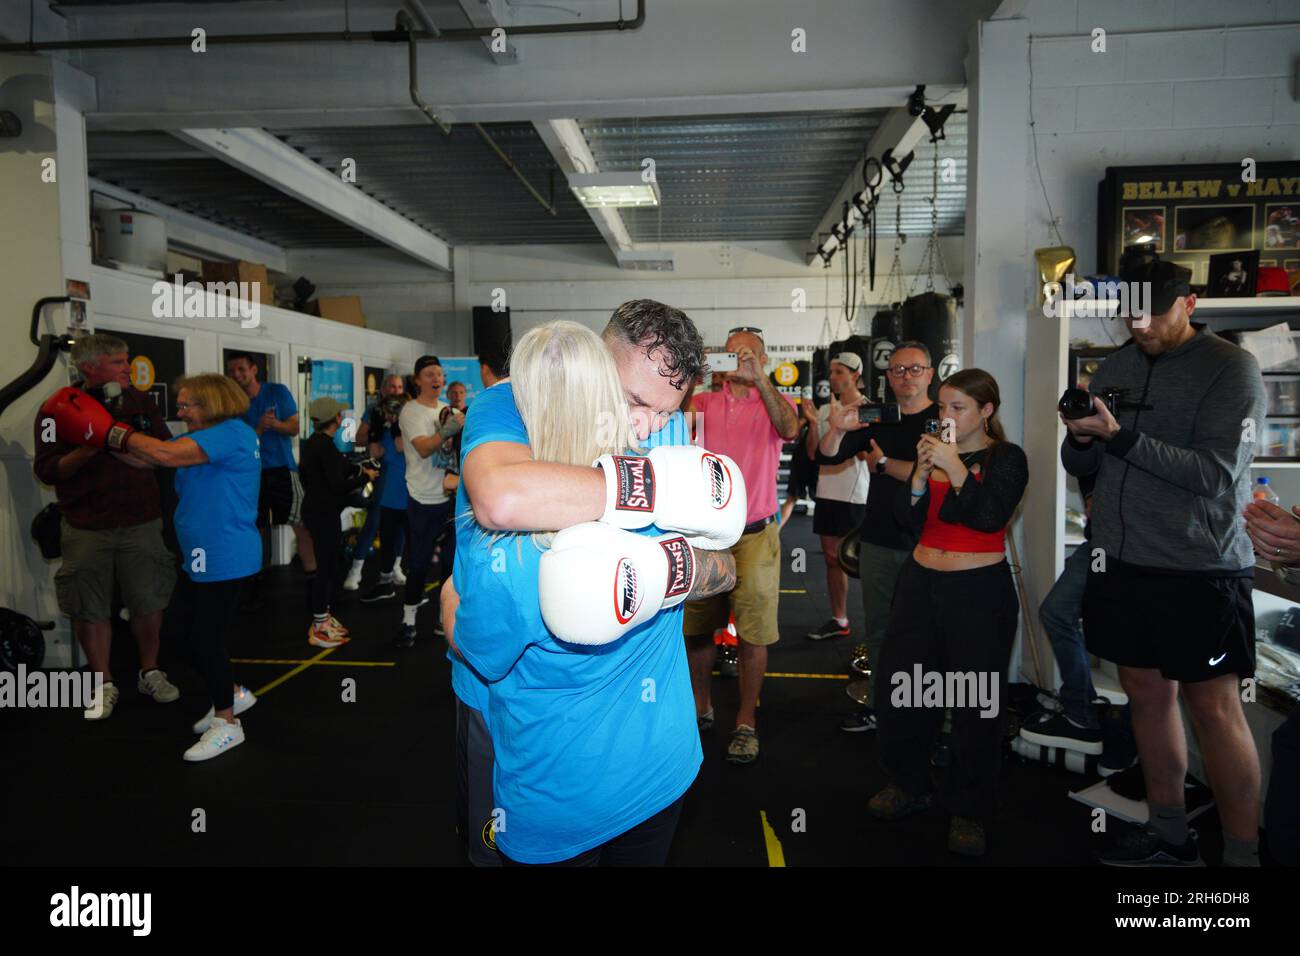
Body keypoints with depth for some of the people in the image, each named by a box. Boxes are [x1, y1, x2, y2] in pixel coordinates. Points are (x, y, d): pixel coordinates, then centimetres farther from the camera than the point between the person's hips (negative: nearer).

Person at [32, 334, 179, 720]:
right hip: (86, 529, -2)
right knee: (90, 608, 6)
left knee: (148, 601, 7)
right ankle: (105, 685, 21)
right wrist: (85, 451, -22)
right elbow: (46, 470, -6)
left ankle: (150, 673, 26)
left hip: (141, 523, 2)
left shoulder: (140, 402, 5)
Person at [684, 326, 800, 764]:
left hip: (754, 536, -2)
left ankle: (746, 722, 17)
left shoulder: (773, 403, 1)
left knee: (753, 635, 2)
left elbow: (790, 430, -20)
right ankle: (701, 707, 31)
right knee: (697, 628, 12)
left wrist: (760, 379, -31)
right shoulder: (703, 402, 7)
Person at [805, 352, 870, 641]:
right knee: (833, 559, 11)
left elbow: (863, 453, -16)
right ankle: (839, 620, 22)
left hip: (855, 496, -6)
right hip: (827, 493, 6)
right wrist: (813, 423, -7)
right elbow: (813, 453, 7)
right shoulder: (825, 410, 9)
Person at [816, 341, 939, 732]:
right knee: (878, 629, 13)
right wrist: (837, 430, -15)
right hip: (878, 542, 5)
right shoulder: (876, 418, 11)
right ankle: (879, 704, 25)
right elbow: (827, 458, 5)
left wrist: (883, 463, -9)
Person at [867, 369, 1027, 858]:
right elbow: (907, 519, 1)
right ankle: (909, 783, 28)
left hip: (980, 590, -4)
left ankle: (968, 811, 20)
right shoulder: (931, 449, 8)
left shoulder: (1006, 457, -3)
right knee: (897, 684, 6)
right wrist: (921, 472, -12)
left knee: (975, 700, 2)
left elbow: (991, 517, -18)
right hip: (921, 581, 4)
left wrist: (954, 466, -21)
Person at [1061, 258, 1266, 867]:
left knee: (1213, 708, 1)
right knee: (1147, 694, 12)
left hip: (1200, 570, -5)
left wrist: (1121, 436, -22)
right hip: (1122, 563, 5)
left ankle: (1242, 854, 16)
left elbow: (1216, 475, -16)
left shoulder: (1231, 369, -6)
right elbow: (1079, 465, 11)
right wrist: (1081, 438, -11)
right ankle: (1169, 836, 27)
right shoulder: (1116, 368, 9)